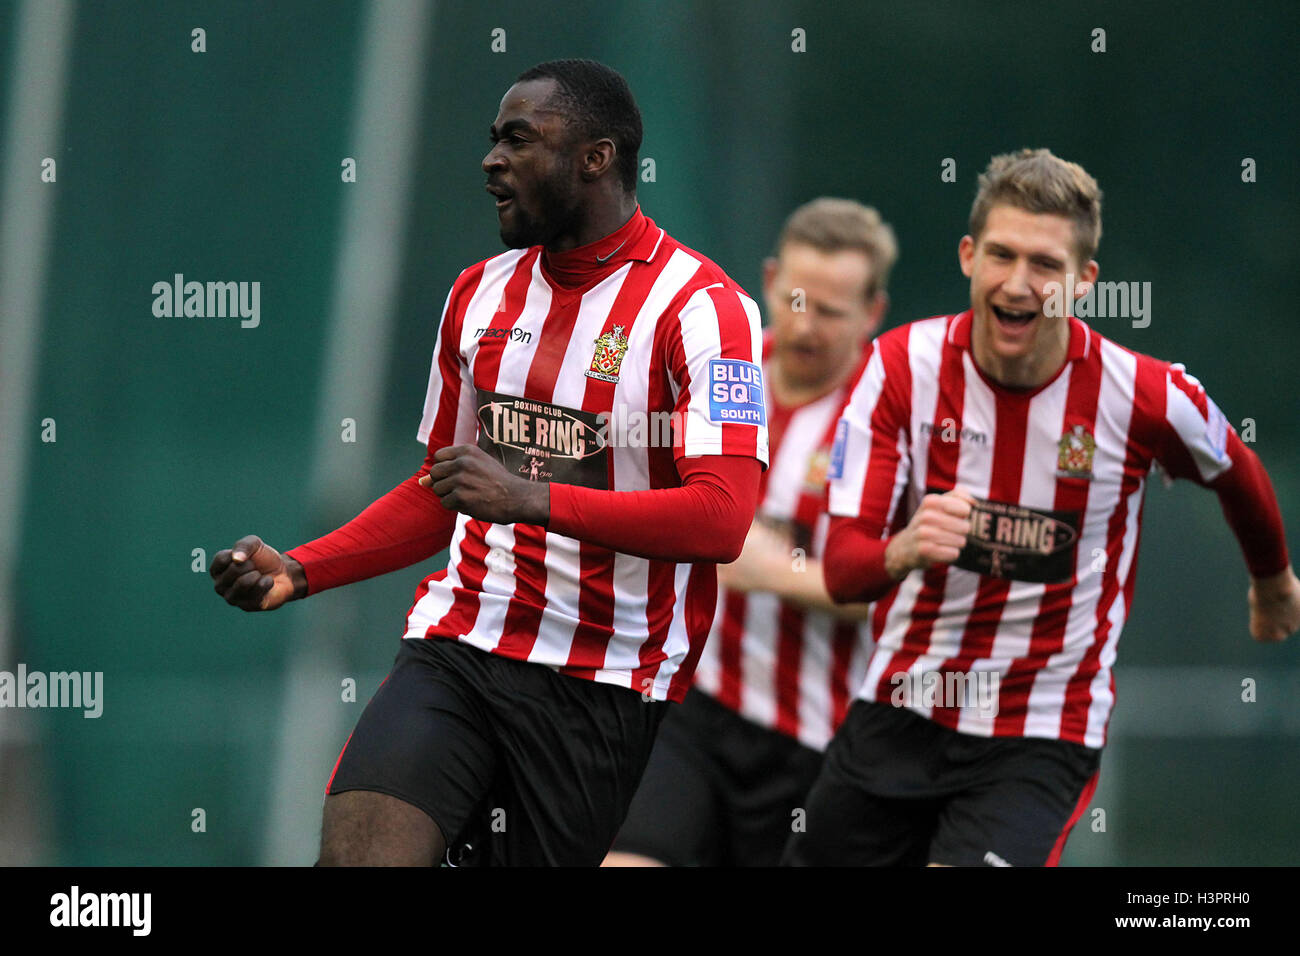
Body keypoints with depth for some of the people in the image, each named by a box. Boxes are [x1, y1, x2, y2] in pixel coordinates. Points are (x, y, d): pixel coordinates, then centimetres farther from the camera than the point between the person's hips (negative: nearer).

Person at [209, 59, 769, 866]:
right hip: (458, 644, 4)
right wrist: (300, 572, 10)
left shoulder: (702, 306, -9)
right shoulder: (480, 293, 13)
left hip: (604, 686, -4)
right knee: (354, 851, -18)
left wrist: (530, 499, -27)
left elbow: (723, 520, -20)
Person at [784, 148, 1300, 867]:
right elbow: (841, 568, -13)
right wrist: (903, 551, -37)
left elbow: (1238, 478, 11)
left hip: (1042, 734, -3)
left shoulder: (1144, 396, -13)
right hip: (898, 717, 3)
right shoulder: (901, 366, -9)